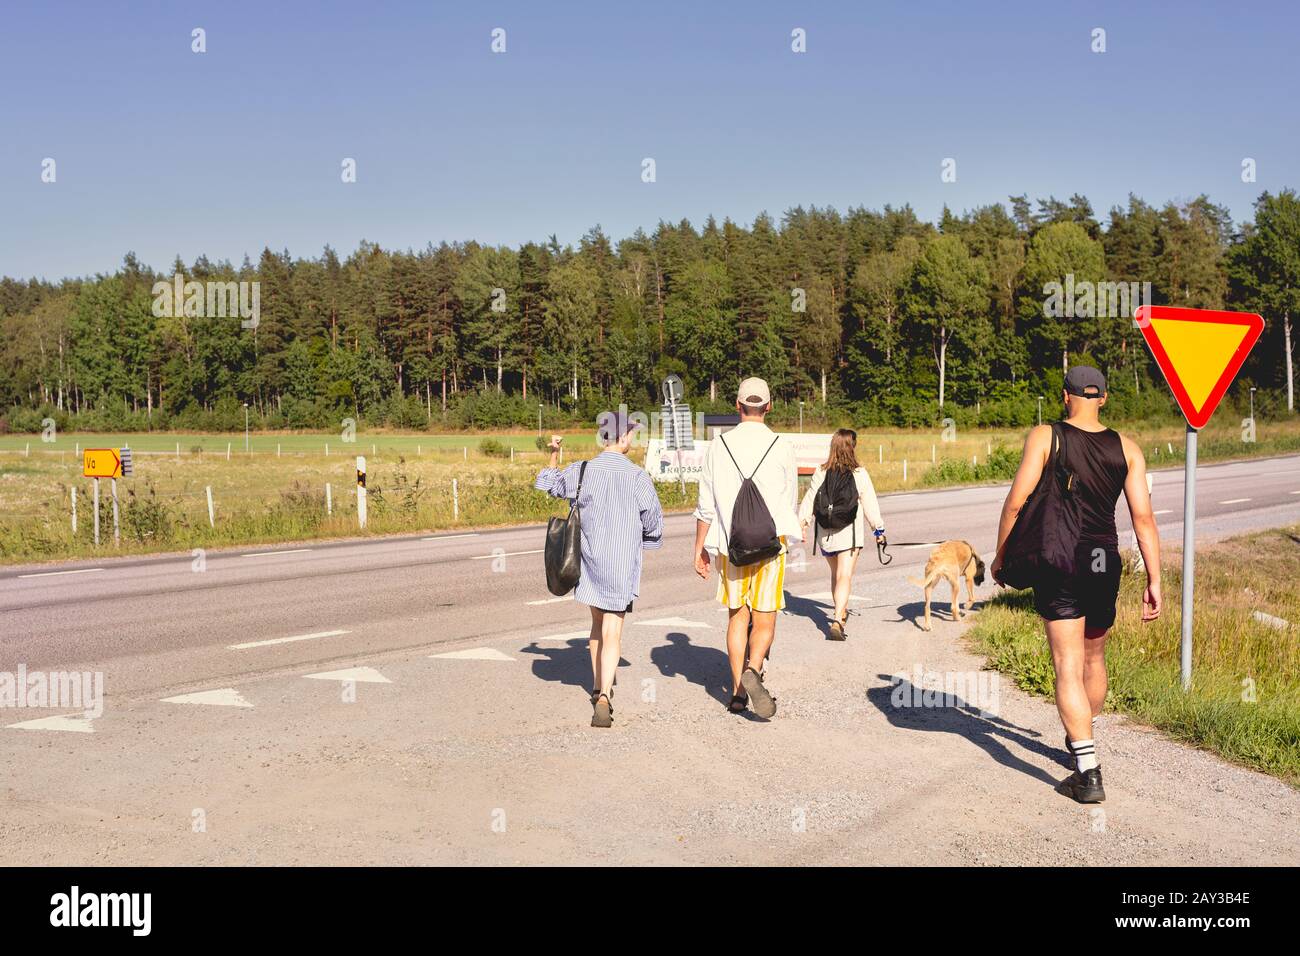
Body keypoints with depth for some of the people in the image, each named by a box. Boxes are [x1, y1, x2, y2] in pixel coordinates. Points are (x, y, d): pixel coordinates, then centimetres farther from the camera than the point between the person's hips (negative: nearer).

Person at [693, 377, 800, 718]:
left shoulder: (718, 446, -1)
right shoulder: (782, 448, -4)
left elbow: (706, 506, -1)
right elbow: (789, 502, 6)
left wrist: (699, 548, 8)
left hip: (729, 546, 2)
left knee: (737, 618, 13)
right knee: (764, 622, 5)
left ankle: (737, 691, 13)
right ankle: (752, 671, -21)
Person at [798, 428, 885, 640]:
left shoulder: (821, 473, -2)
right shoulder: (859, 474, -9)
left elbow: (809, 500, 1)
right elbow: (870, 503, -2)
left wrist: (802, 523, 11)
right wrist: (878, 527, 9)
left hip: (825, 533, 4)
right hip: (849, 533, -4)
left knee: (836, 574, 22)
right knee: (845, 577, -6)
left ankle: (841, 612, 38)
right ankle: (837, 620, -21)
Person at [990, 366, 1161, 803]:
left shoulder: (1045, 437, -6)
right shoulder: (1127, 448, 2)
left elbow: (1016, 502, -10)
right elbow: (1143, 517, -2)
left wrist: (1000, 556, 3)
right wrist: (1153, 581, 1)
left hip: (1057, 563, -4)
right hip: (1105, 564, 4)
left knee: (1069, 668, -4)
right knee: (1094, 659, 22)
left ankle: (1089, 772, -13)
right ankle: (1081, 742, 43)